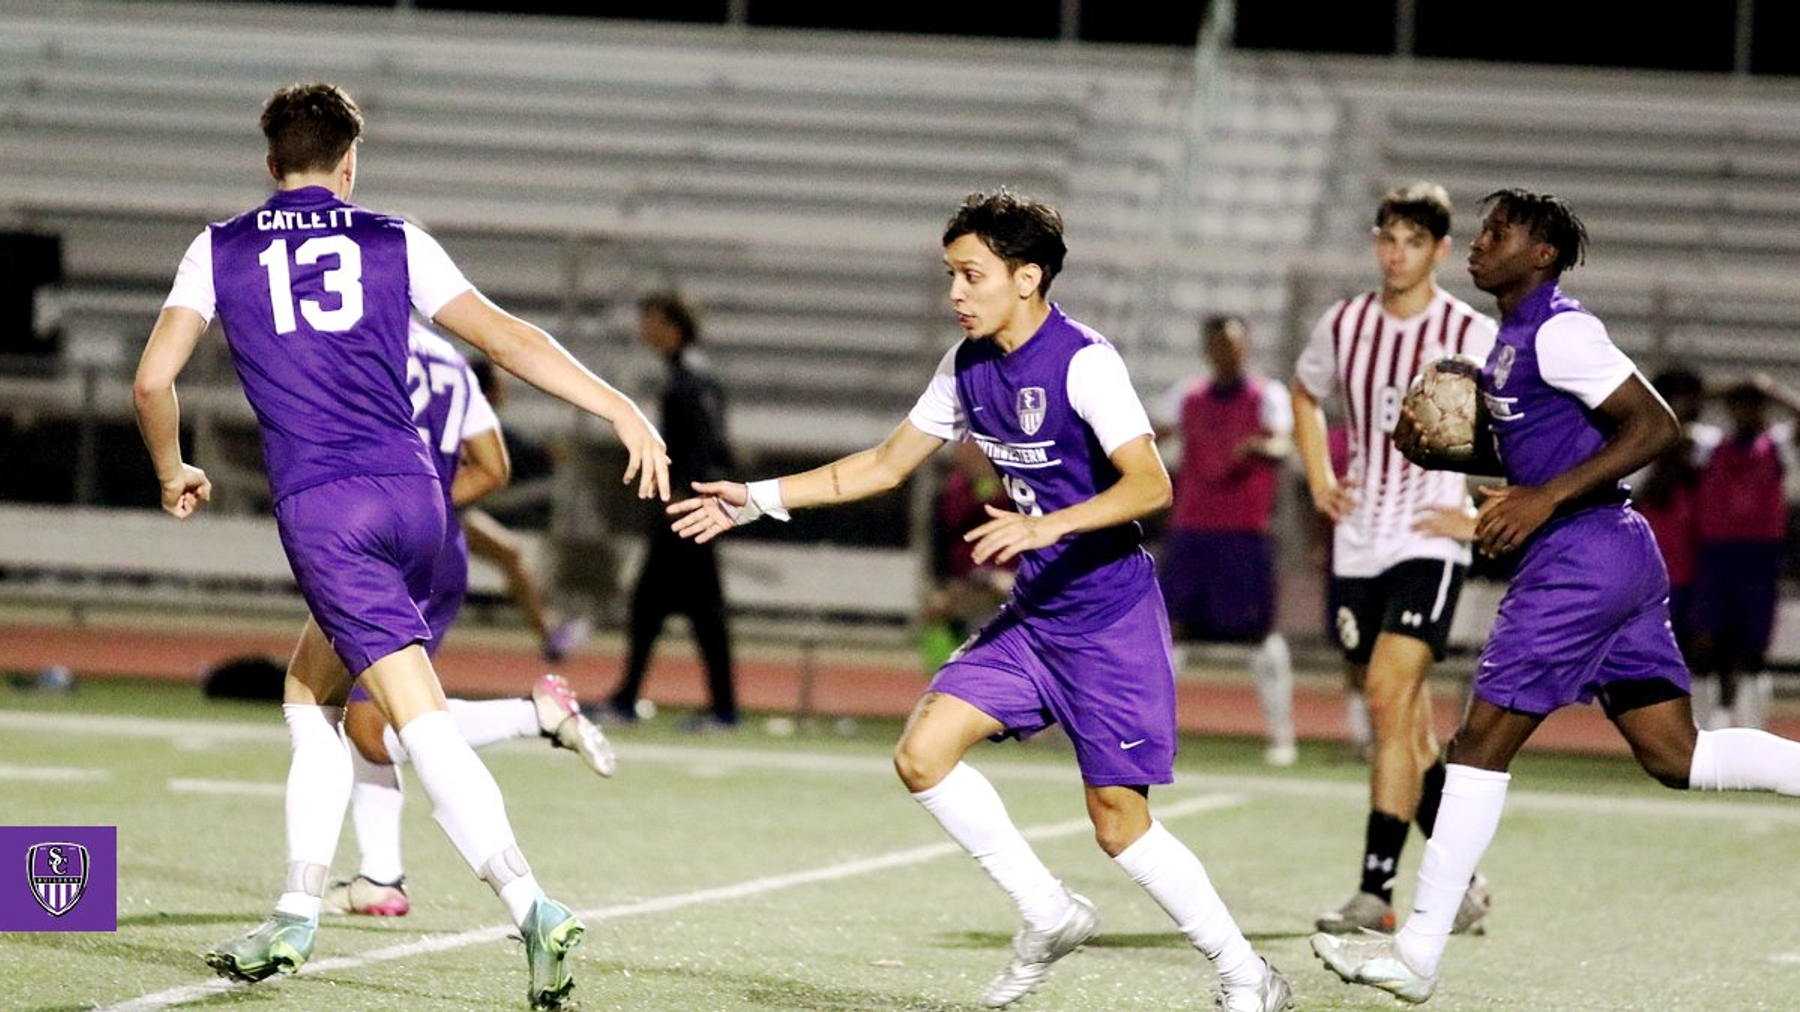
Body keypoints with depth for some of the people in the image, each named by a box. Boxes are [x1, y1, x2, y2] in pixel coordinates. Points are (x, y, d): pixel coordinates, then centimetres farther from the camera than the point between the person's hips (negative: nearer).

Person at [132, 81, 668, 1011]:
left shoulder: (222, 250, 10)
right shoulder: (394, 244, 12)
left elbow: (152, 382, 6)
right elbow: (508, 340, 3)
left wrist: (173, 475, 24)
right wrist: (622, 410, 1)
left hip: (319, 507, -3)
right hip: (412, 494, 4)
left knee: (423, 723, -12)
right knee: (310, 697, 21)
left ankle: (532, 908, -27)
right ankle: (295, 920, 18)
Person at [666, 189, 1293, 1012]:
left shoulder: (1083, 362, -18)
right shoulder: (968, 366, 6)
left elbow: (1150, 485, -27)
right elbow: (885, 465, 16)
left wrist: (1046, 526, -39)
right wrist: (758, 499, 11)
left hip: (1111, 618, -7)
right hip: (1035, 612, 8)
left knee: (1119, 822, -7)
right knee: (924, 754, -6)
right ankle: (1050, 917, 8)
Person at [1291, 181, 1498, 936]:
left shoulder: (1474, 337, -7)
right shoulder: (1344, 324, 6)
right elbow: (1306, 393, 27)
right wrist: (1319, 479, 15)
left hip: (1429, 544, -5)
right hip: (1356, 547, 5)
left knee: (1390, 697, -19)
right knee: (1405, 726, 9)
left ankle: (1376, 891, -20)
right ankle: (1462, 883, 22)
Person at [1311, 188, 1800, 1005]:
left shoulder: (1558, 331, -12)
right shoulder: (1513, 338, 18)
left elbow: (1655, 425, -18)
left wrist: (1544, 500, -22)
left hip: (1582, 555, -10)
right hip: (1618, 552, 10)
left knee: (1481, 744, -6)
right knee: (1676, 758, 8)